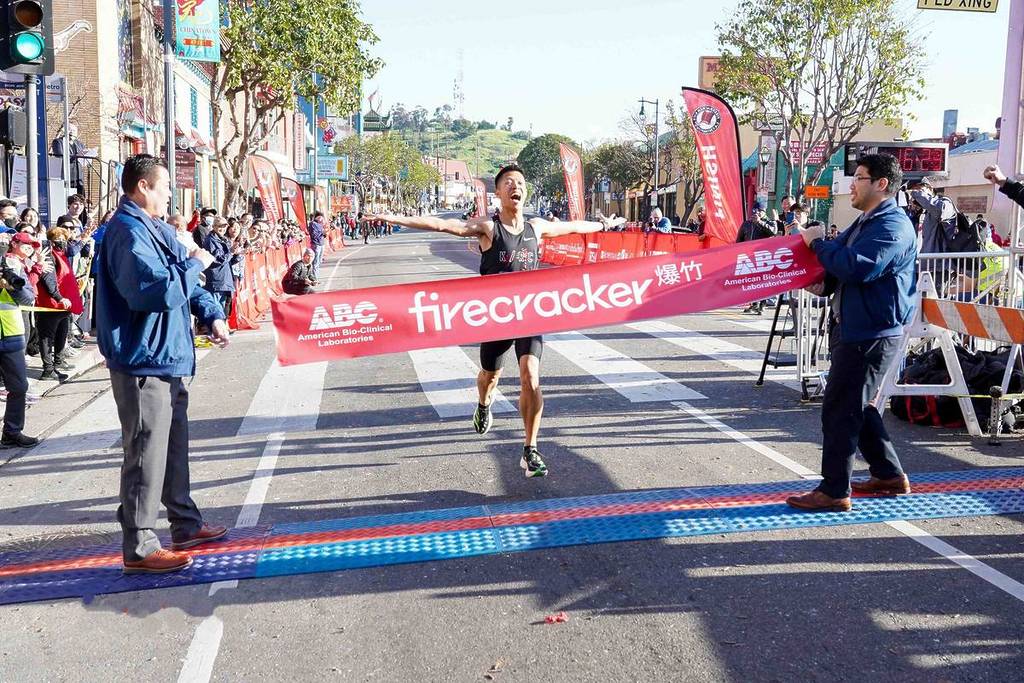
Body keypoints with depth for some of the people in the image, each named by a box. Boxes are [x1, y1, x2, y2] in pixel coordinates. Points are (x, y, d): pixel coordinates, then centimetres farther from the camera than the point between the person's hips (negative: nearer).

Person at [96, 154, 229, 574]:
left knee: (175, 445, 19)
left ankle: (185, 525, 33)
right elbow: (159, 289, -28)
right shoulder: (128, 233, -18)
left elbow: (185, 284, 22)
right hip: (143, 362, -11)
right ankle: (139, 547, 5)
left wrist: (212, 315, 8)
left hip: (166, 359, 11)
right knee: (147, 454, -4)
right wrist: (194, 264, -12)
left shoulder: (156, 229, 14)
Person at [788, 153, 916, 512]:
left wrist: (818, 242, -14)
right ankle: (889, 474, 30)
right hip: (851, 327, 11)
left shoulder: (893, 226, -15)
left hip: (872, 334, -11)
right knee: (858, 406, 18)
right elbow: (841, 270, 25)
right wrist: (823, 283, 3)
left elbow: (856, 267, -28)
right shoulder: (865, 223, 18)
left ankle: (834, 491, 1)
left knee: (840, 409, -7)